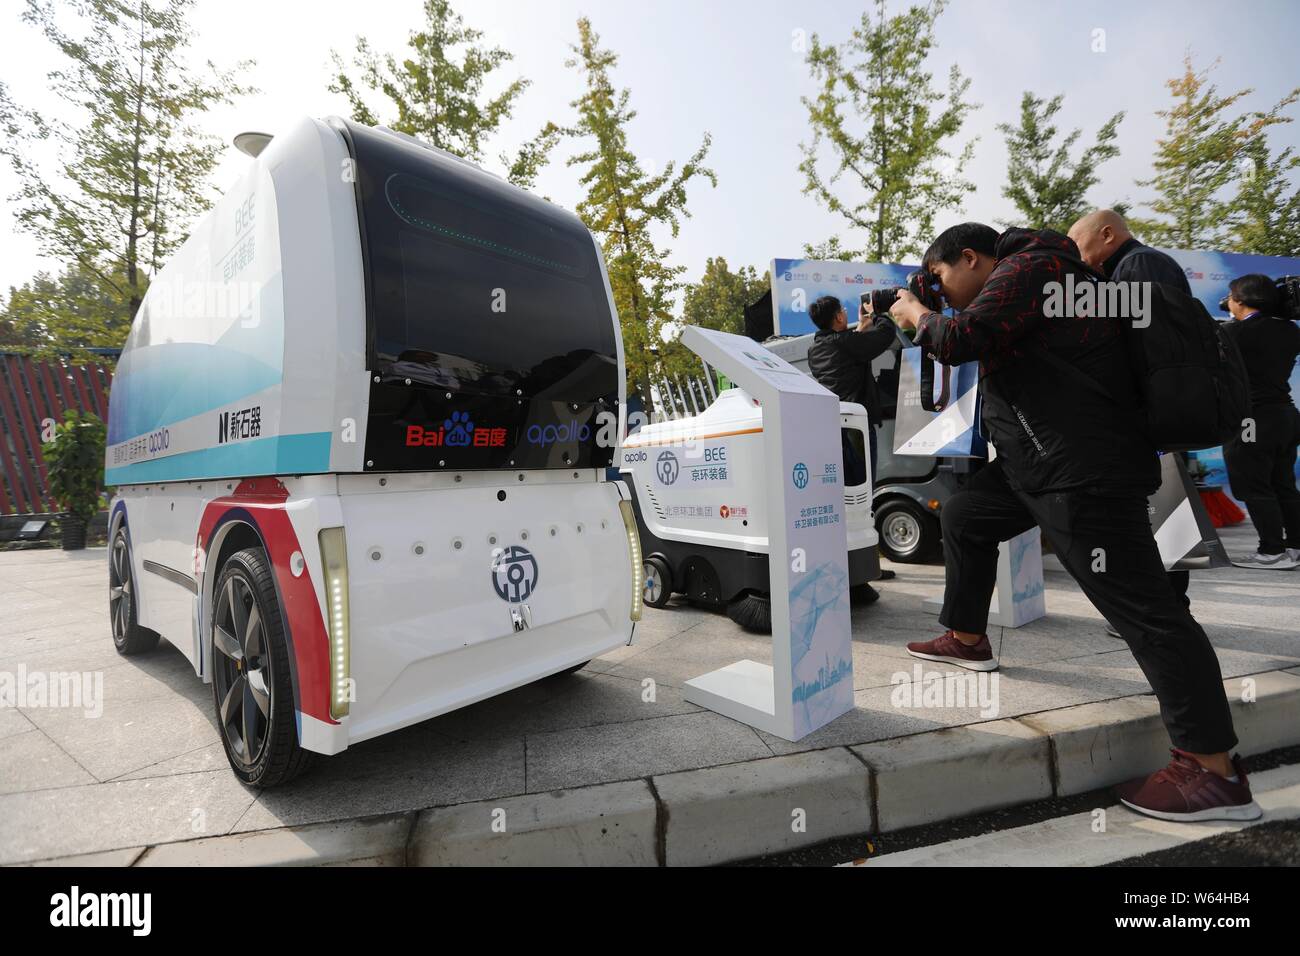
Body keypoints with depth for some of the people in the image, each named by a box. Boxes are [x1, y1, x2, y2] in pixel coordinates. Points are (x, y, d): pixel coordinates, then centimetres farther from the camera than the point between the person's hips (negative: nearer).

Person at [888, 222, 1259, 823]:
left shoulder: (1025, 267, -9)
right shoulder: (1022, 276, 22)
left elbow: (959, 341, -19)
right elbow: (984, 345, 28)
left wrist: (917, 315, 0)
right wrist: (929, 315, 16)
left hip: (1086, 470, -11)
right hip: (1038, 463, 11)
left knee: (1139, 605, -10)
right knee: (963, 516, 20)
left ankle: (1216, 773, -3)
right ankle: (968, 640, 31)